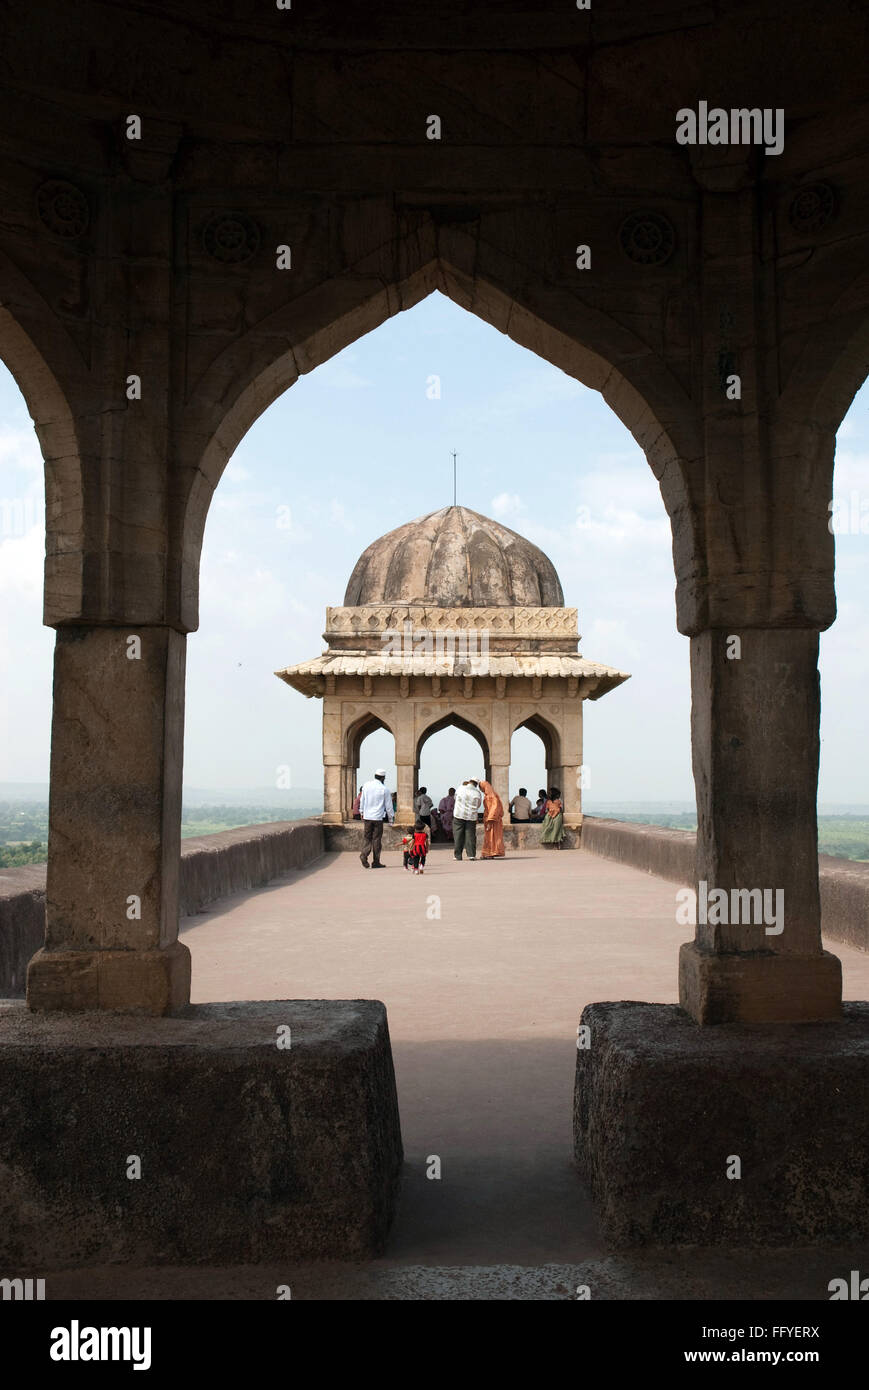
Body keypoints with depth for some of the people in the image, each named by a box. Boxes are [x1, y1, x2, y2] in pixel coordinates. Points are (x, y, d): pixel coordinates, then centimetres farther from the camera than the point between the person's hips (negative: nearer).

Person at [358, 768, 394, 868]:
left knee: (367, 837, 11)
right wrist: (391, 817, 10)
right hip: (378, 817, -3)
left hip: (367, 816, 3)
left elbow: (362, 800, 12)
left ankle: (364, 854, -12)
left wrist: (361, 812, 26)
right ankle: (376, 862, 6)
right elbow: (388, 806, -2)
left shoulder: (366, 785, 2)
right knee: (377, 839, 3)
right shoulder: (384, 789, -9)